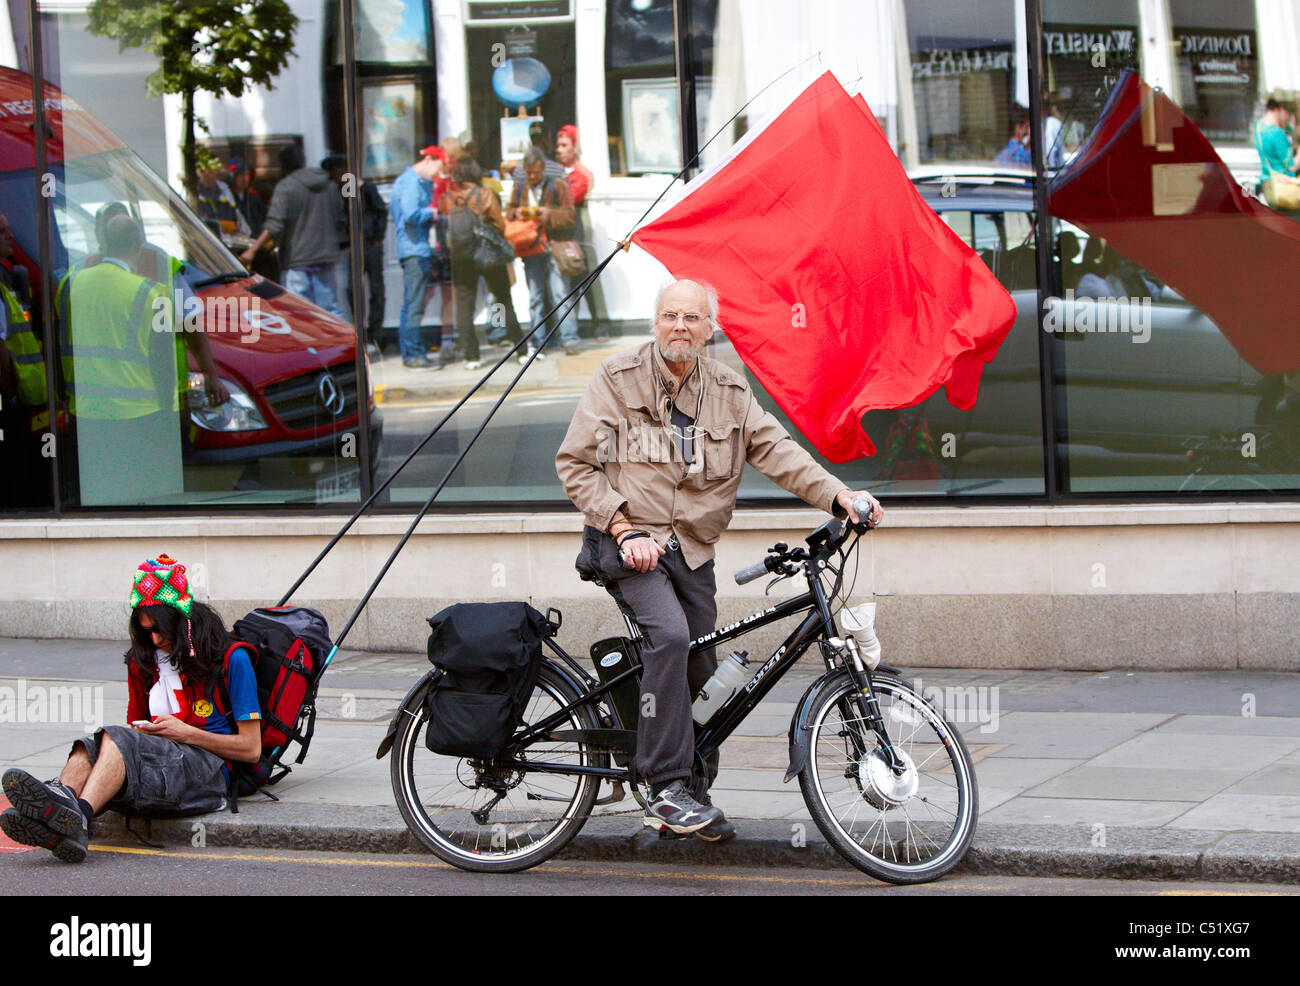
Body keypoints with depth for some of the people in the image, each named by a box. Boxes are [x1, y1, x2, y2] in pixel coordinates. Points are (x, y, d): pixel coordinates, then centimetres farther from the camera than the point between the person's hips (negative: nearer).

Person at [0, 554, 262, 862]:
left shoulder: (231, 660, 5)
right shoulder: (143, 662, 22)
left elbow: (251, 749, 3)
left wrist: (186, 733, -6)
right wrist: (143, 733, 6)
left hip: (208, 770, -5)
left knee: (117, 740, -32)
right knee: (89, 746, -27)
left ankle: (76, 817, -61)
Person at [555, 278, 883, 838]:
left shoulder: (729, 392, 8)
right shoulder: (617, 380, -3)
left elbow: (775, 450, -1)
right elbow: (575, 462, -4)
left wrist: (839, 497, -17)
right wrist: (624, 529, -15)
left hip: (692, 550, 5)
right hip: (627, 543, -5)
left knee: (700, 669, 6)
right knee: (669, 634, -28)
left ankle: (695, 792, 26)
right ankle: (666, 790, -26)